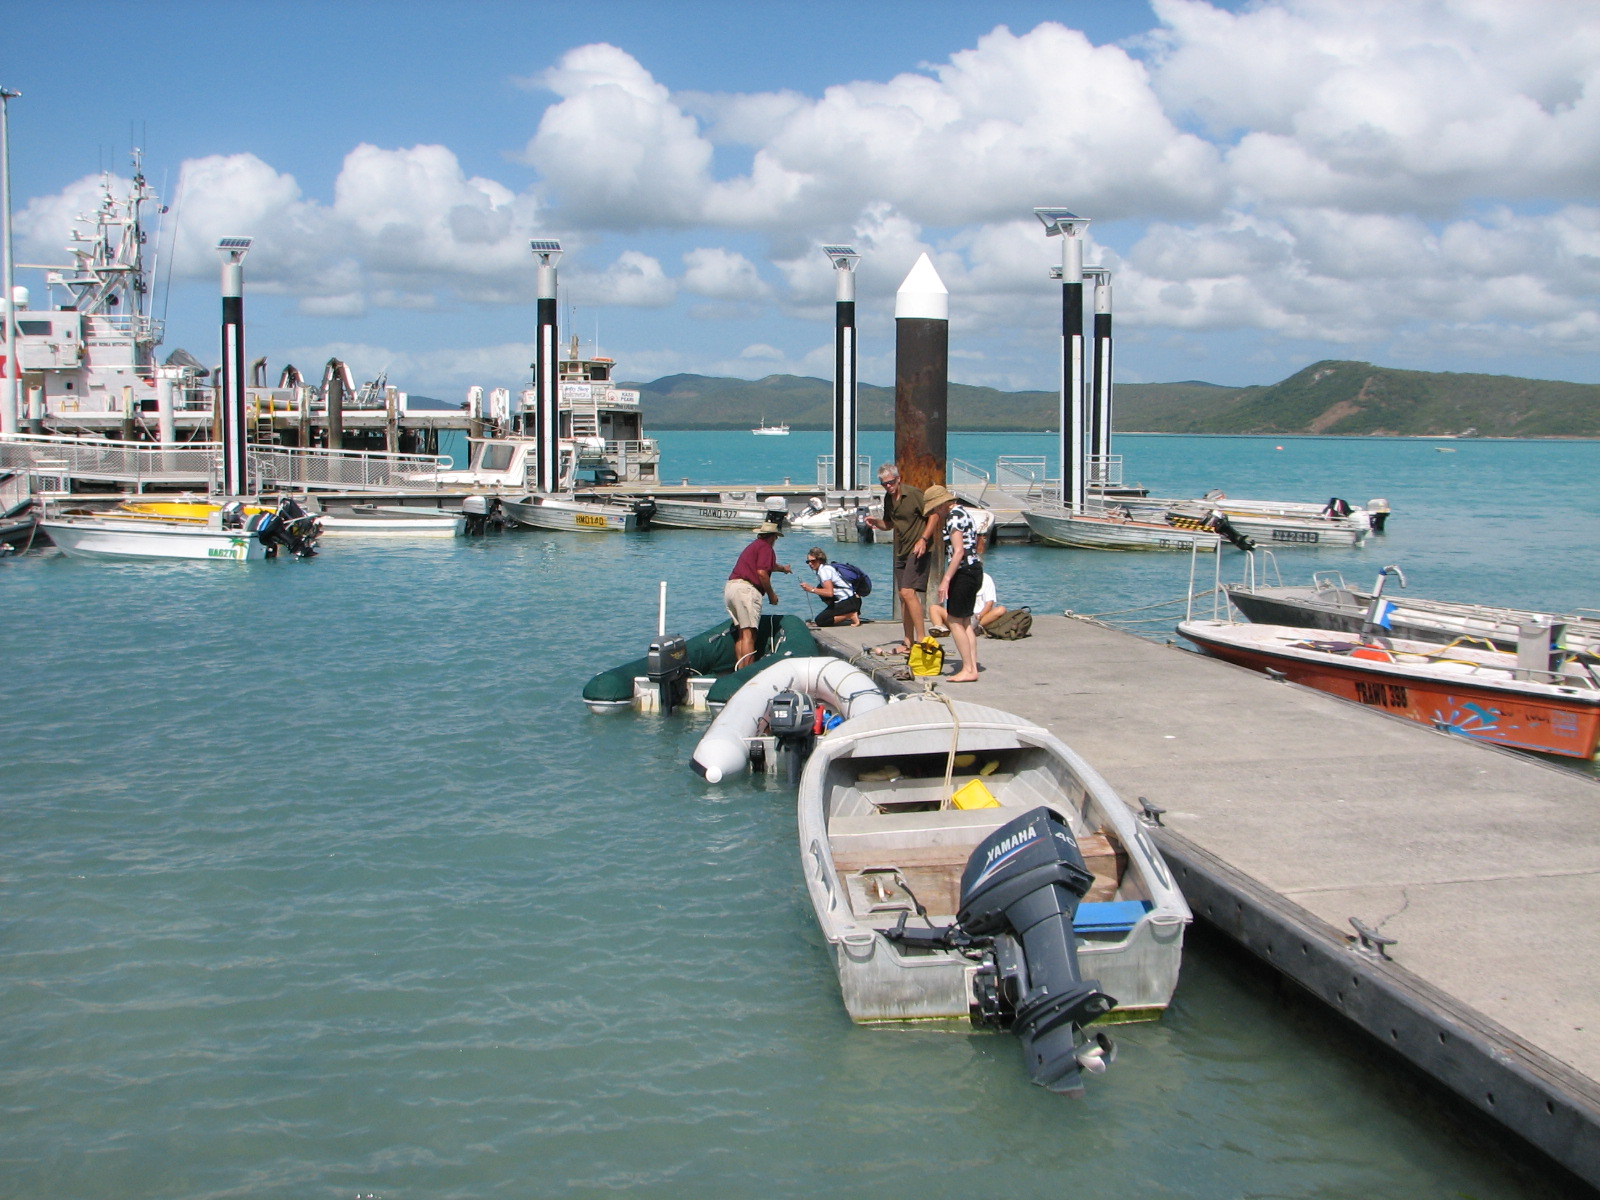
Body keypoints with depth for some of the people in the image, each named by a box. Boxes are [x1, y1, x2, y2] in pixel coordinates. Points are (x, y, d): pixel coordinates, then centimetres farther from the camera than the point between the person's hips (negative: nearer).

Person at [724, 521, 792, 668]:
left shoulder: (754, 545, 29)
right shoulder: (766, 547, -1)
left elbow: (769, 565, 49)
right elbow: (762, 572, -15)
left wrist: (783, 568, 69)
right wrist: (772, 594, -3)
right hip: (745, 589, -9)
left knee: (741, 634, 14)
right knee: (749, 634, -12)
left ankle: (739, 669, 12)